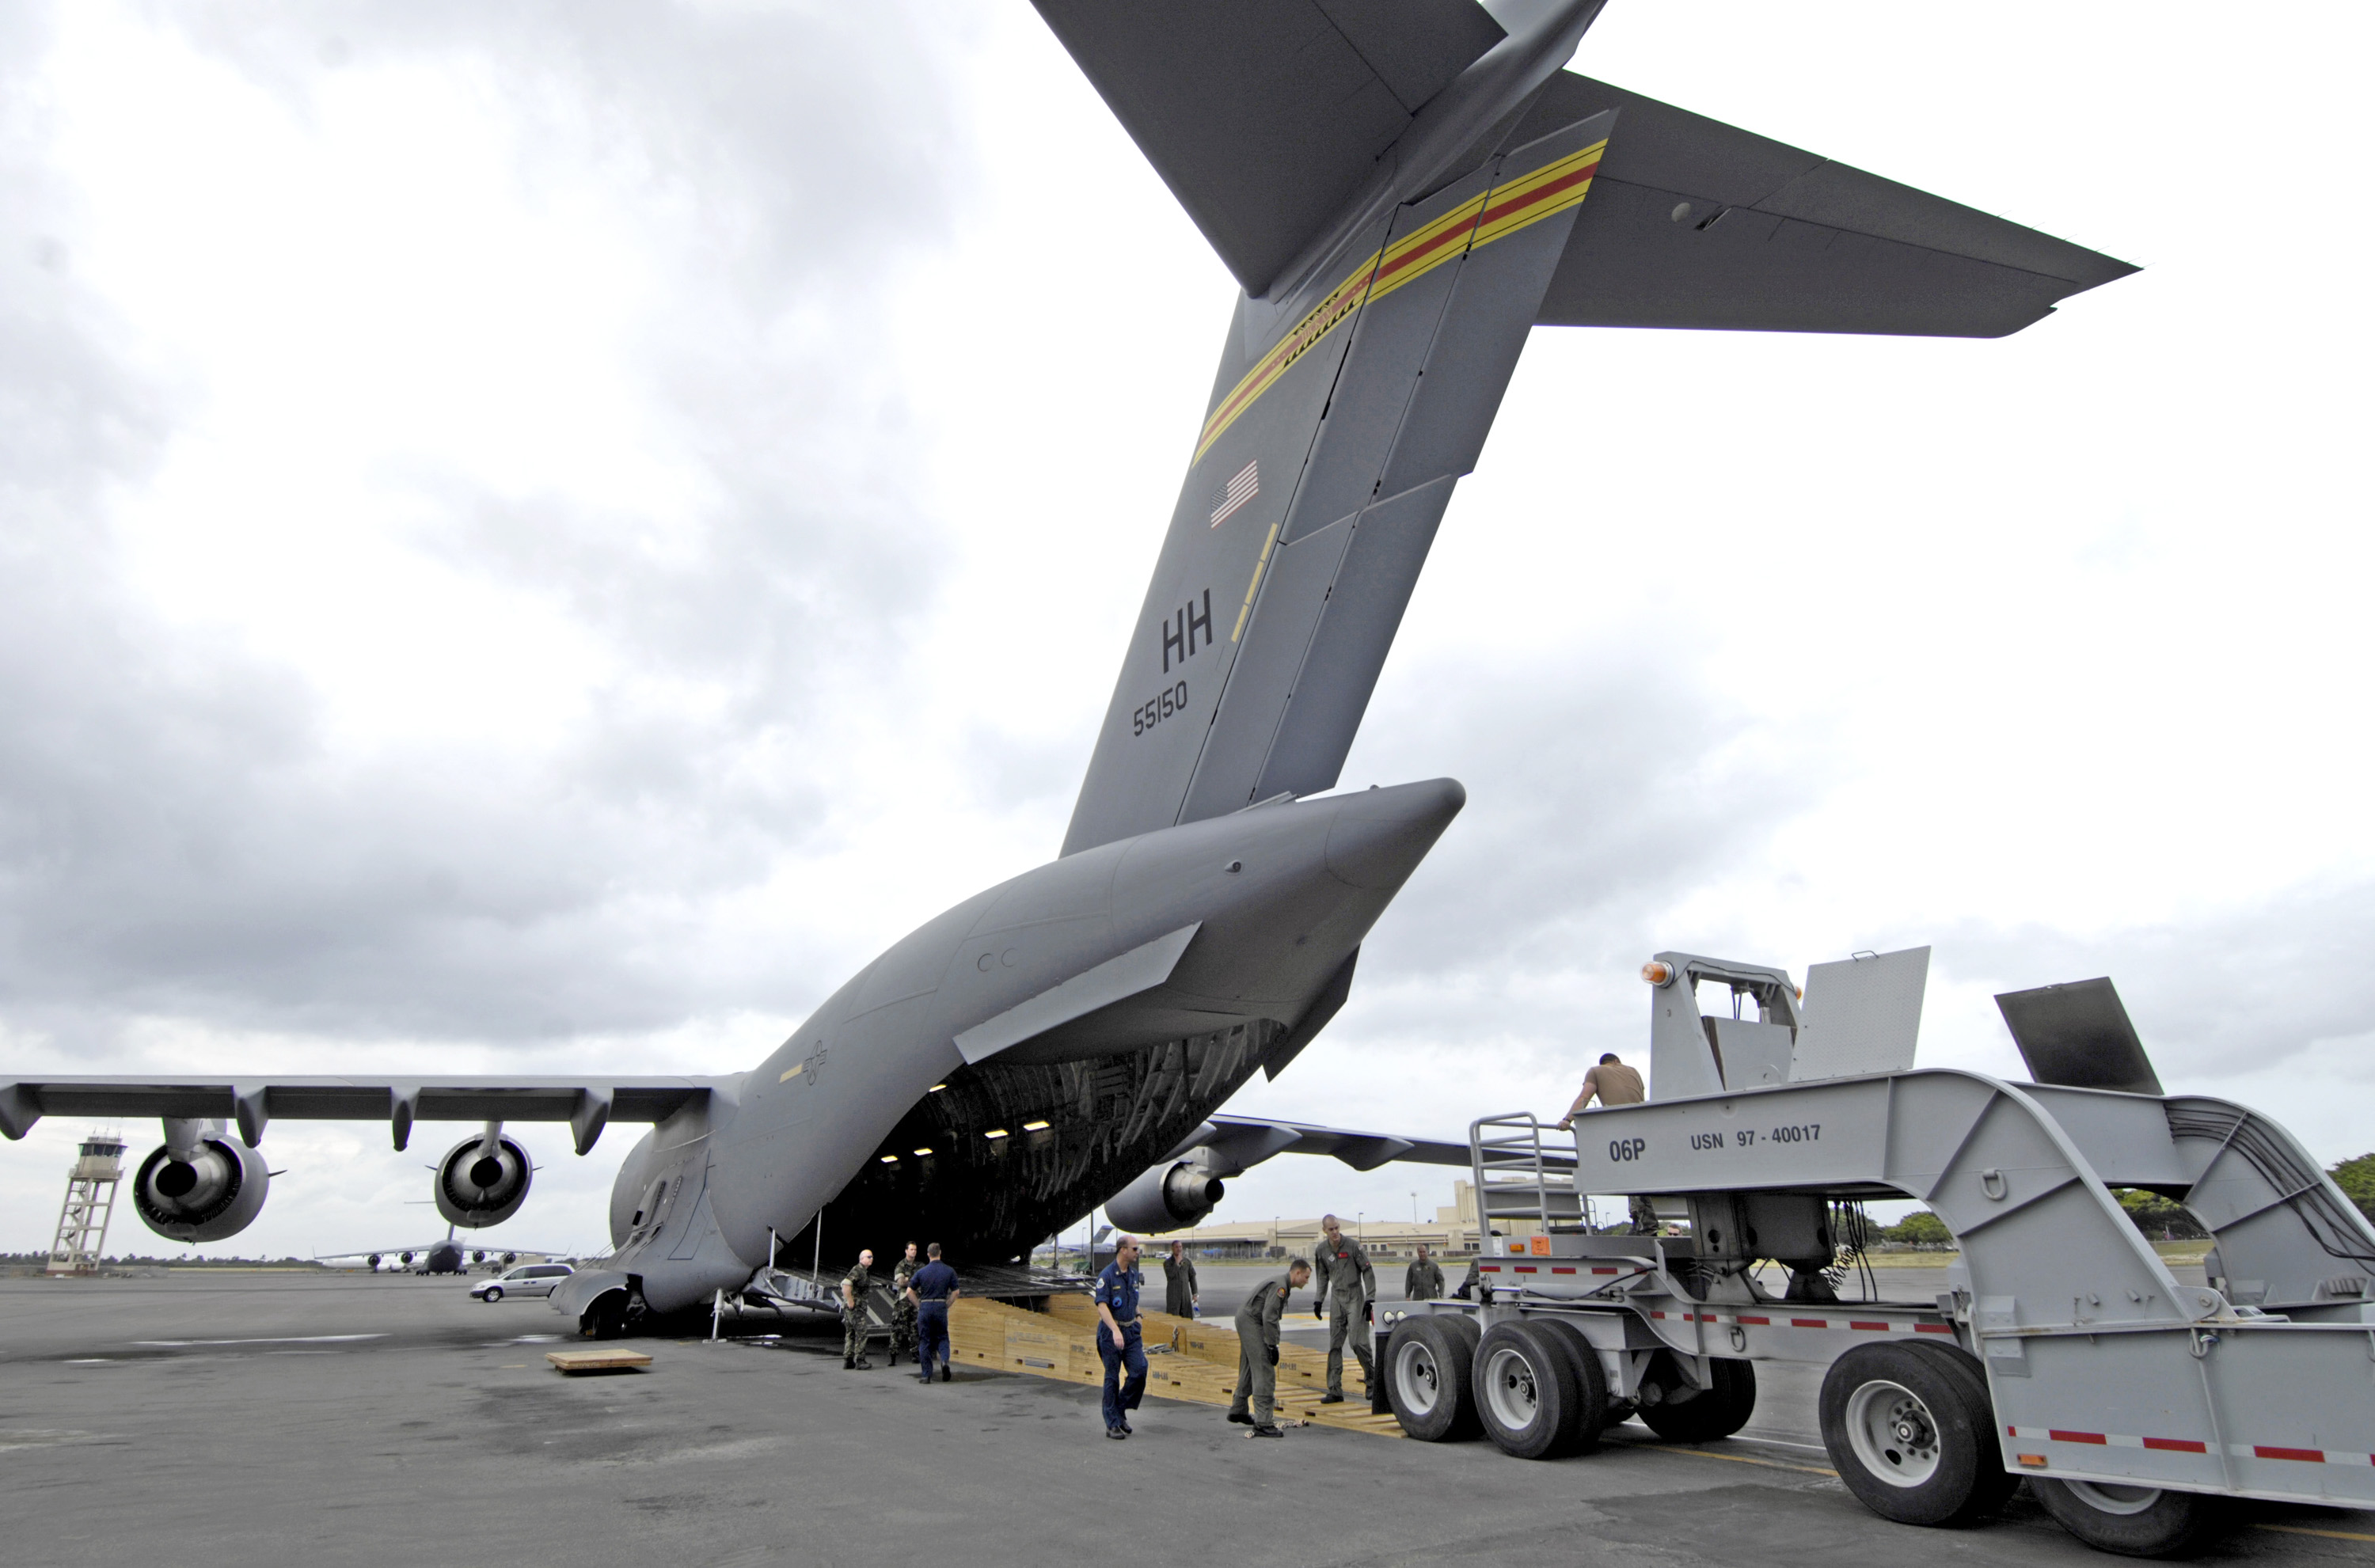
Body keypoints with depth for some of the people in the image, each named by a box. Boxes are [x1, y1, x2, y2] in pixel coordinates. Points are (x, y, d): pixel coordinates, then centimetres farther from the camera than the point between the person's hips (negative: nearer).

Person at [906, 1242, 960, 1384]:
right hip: (941, 1306, 1)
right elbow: (956, 1292, 0)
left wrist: (919, 1306, 10)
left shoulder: (921, 1272, -1)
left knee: (925, 1341, 8)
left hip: (925, 1307, -1)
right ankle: (944, 1360, -13)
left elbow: (910, 1291, 1)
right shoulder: (949, 1271, 1)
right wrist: (946, 1305, 11)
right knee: (942, 1337, 15)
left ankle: (926, 1375, 7)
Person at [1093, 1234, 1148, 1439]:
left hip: (1132, 1331, 6)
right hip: (1111, 1332, -6)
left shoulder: (1134, 1274, 9)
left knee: (1140, 1371, -6)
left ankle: (1121, 1410, 14)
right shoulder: (1106, 1275, -13)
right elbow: (1102, 1306, -21)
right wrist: (1115, 1331, -31)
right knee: (1112, 1377, 0)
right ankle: (1112, 1424, 9)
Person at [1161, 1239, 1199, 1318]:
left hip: (1186, 1294, 3)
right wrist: (1177, 1264, -18)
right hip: (1173, 1295, -3)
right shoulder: (1167, 1263, 0)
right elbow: (1170, 1275, -16)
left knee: (1187, 1317, 3)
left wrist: (1195, 1294, 8)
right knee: (1173, 1318, -8)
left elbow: (1192, 1278, 12)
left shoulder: (1188, 1261, 9)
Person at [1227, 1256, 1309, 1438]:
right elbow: (1269, 1317, -24)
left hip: (1245, 1319, 11)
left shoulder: (1281, 1283, 15)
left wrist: (1272, 1344, 20)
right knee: (1264, 1372, -12)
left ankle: (1237, 1411, 35)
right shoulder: (1279, 1285, -18)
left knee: (1249, 1369, 21)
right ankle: (1263, 1423, -13)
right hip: (1251, 1322, -11)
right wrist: (1273, 1346, -21)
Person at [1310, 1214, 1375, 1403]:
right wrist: (1318, 1300, 10)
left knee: (1358, 1341, -12)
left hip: (1355, 1297, -5)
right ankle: (1335, 1390, 6)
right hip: (1336, 1297, 5)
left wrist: (1370, 1299, -10)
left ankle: (1372, 1377, 10)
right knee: (1334, 1345, 2)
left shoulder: (1353, 1246, -12)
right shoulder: (1322, 1251, 2)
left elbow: (1368, 1272, -6)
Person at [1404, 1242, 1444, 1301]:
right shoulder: (1413, 1265, 8)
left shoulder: (1434, 1265, 4)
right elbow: (1408, 1282, 11)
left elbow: (1440, 1280, 5)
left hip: (1431, 1298, -1)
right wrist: (1407, 1296, 6)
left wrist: (1441, 1296, -3)